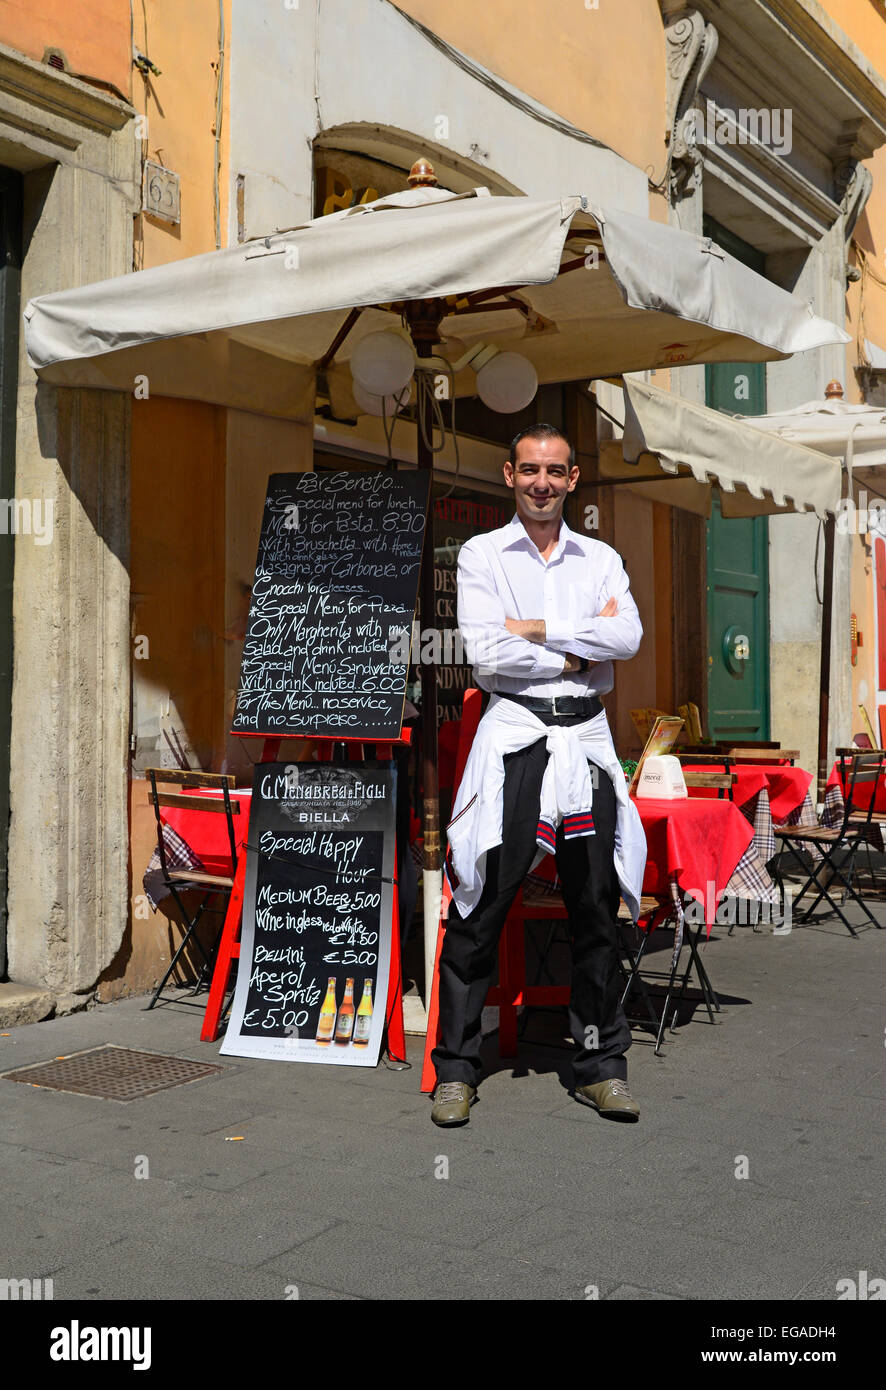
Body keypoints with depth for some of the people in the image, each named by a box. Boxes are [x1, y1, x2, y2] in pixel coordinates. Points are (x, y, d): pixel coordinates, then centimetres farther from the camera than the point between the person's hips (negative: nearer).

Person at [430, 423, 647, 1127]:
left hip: (587, 735, 3)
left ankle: (601, 1064, 18)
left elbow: (628, 637, -5)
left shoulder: (601, 558, 14)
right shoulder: (482, 554, 6)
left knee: (597, 905, 6)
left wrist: (536, 629, -9)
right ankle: (457, 1069, 6)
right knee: (481, 906, -5)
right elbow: (487, 652, -9)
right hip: (513, 732, -3)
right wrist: (578, 655, -6)